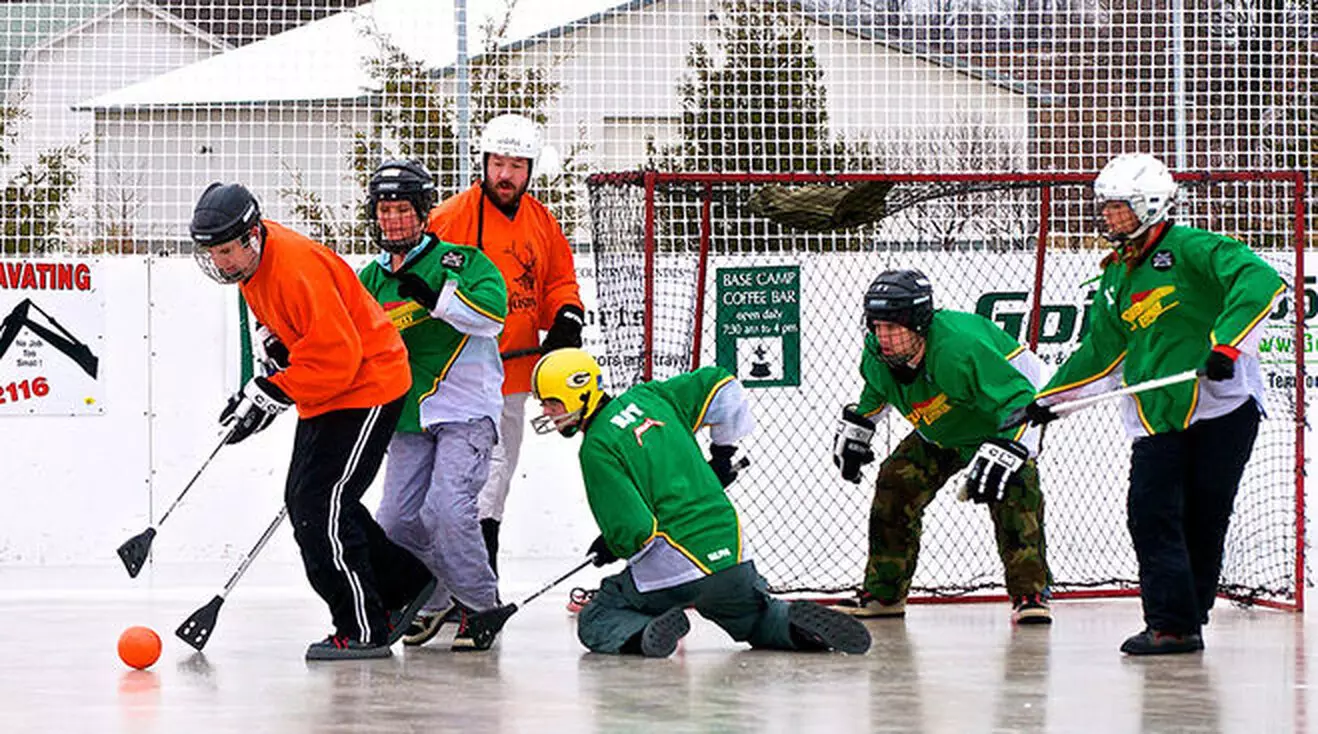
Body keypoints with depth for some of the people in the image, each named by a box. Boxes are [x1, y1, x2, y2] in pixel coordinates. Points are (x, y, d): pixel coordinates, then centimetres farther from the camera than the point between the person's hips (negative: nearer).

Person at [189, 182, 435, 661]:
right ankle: (405, 584, 25)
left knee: (320, 507, -15)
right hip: (324, 394, 11)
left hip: (366, 386, -11)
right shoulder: (252, 262, 2)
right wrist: (277, 343, 6)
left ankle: (364, 630, -8)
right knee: (302, 500, 13)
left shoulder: (297, 268, -28)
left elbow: (336, 355, -30)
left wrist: (271, 395, -28)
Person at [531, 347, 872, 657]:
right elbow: (720, 383, 17)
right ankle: (794, 623, -3)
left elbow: (632, 532, -17)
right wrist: (723, 452, 25)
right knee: (757, 621, 30)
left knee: (596, 622, 8)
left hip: (673, 568, -7)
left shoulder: (597, 448, -10)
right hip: (732, 553, 7)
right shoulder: (647, 397, 10)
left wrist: (611, 548, 6)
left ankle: (643, 635, -23)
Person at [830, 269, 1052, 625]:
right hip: (939, 432, 7)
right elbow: (876, 387, 9)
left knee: (1014, 492, -28)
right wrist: (856, 428, 14)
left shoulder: (960, 348, -42)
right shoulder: (877, 354, -18)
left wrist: (1004, 452, -52)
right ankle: (883, 593, 9)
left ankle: (1030, 592, -21)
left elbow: (1020, 399, -42)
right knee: (895, 487, -4)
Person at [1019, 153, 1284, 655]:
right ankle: (1172, 625, -5)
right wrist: (1048, 400, 22)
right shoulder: (1116, 278, 17)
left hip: (1223, 407, -6)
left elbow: (1259, 281, -19)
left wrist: (1227, 344, -27)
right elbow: (1101, 352, 25)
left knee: (1204, 520, -1)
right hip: (1158, 419, 6)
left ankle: (1185, 617, 9)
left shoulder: (1189, 249, -6)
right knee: (1151, 515, -7)